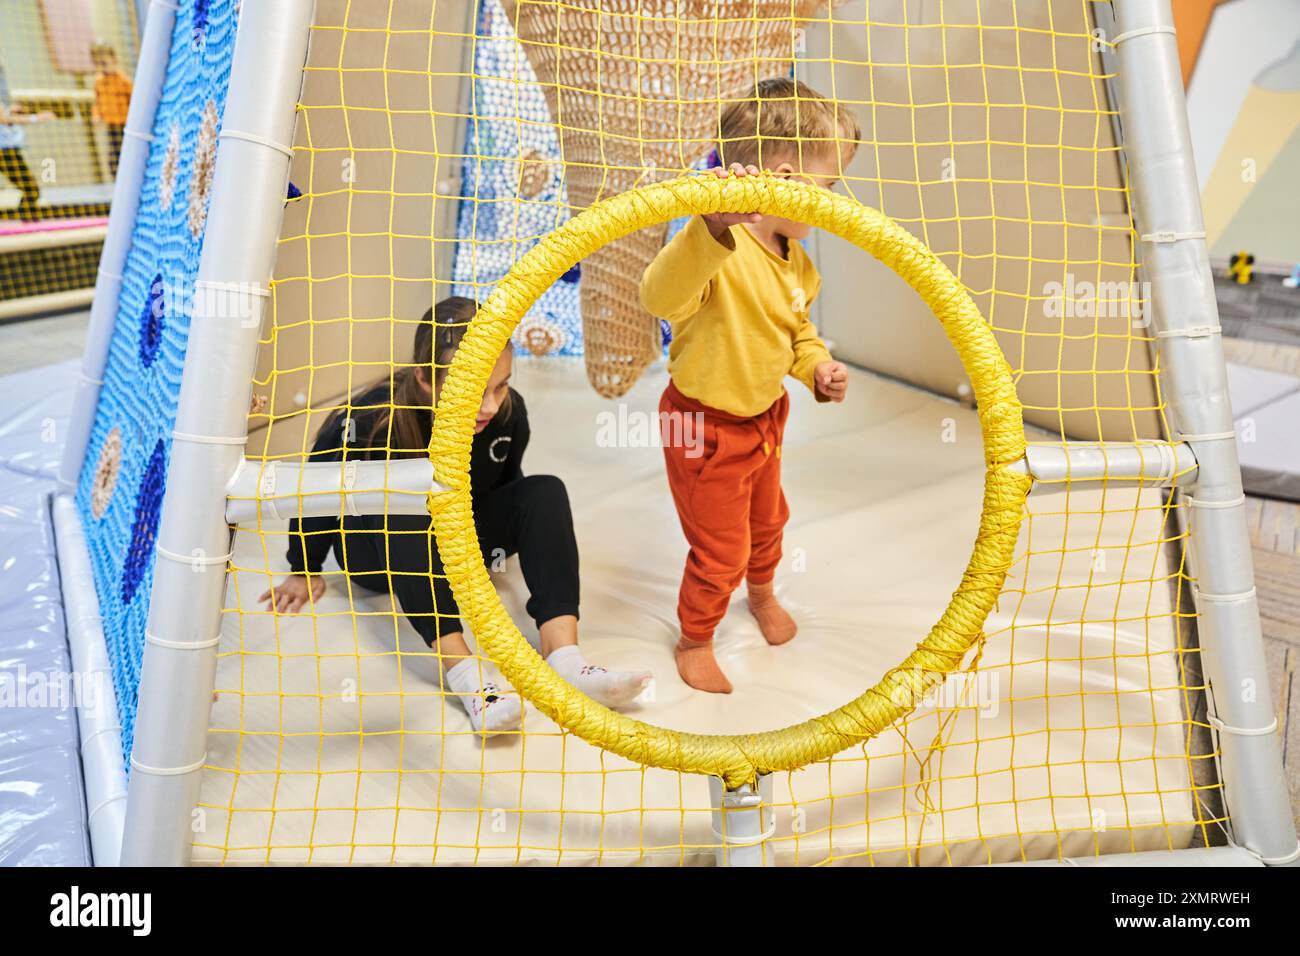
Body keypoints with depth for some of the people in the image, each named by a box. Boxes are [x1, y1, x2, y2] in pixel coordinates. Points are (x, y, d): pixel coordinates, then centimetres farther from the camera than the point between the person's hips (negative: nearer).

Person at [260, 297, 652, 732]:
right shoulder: (369, 419, -31)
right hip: (381, 550, -3)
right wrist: (306, 571, -1)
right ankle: (463, 673, -44)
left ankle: (564, 659, -34)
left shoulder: (508, 412, -22)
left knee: (545, 491, -22)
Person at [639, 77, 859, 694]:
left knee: (767, 519, 31)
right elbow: (660, 296, -51)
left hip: (765, 418, 8)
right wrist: (714, 226, -66)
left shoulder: (795, 259, -2)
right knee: (720, 550, 8)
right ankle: (694, 639, 37)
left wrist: (816, 367, -5)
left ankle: (762, 591, 63)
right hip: (705, 428, -8)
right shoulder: (717, 249, -31)